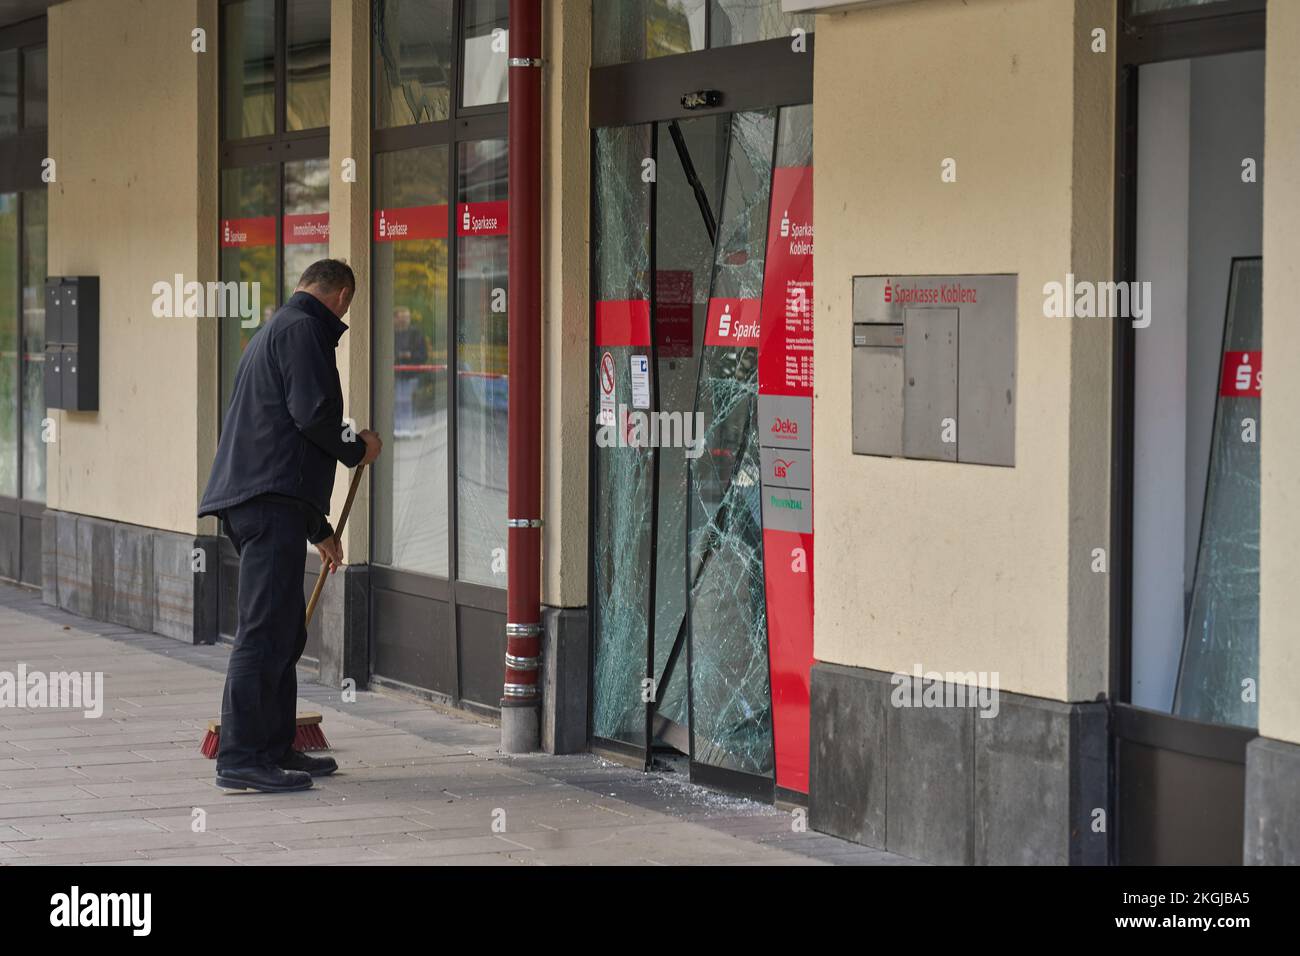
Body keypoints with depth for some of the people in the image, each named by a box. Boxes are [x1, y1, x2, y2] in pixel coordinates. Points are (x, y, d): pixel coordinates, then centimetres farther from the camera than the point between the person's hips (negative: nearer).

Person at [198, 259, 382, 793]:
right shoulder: (304, 329, -4)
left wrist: (320, 529, 35)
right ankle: (239, 759, -14)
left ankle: (275, 749, 23)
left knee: (286, 632, 17)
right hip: (272, 501, -11)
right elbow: (313, 412, -18)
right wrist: (357, 449, 3)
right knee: (266, 631, -12)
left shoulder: (273, 332, 28)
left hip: (252, 499, 11)